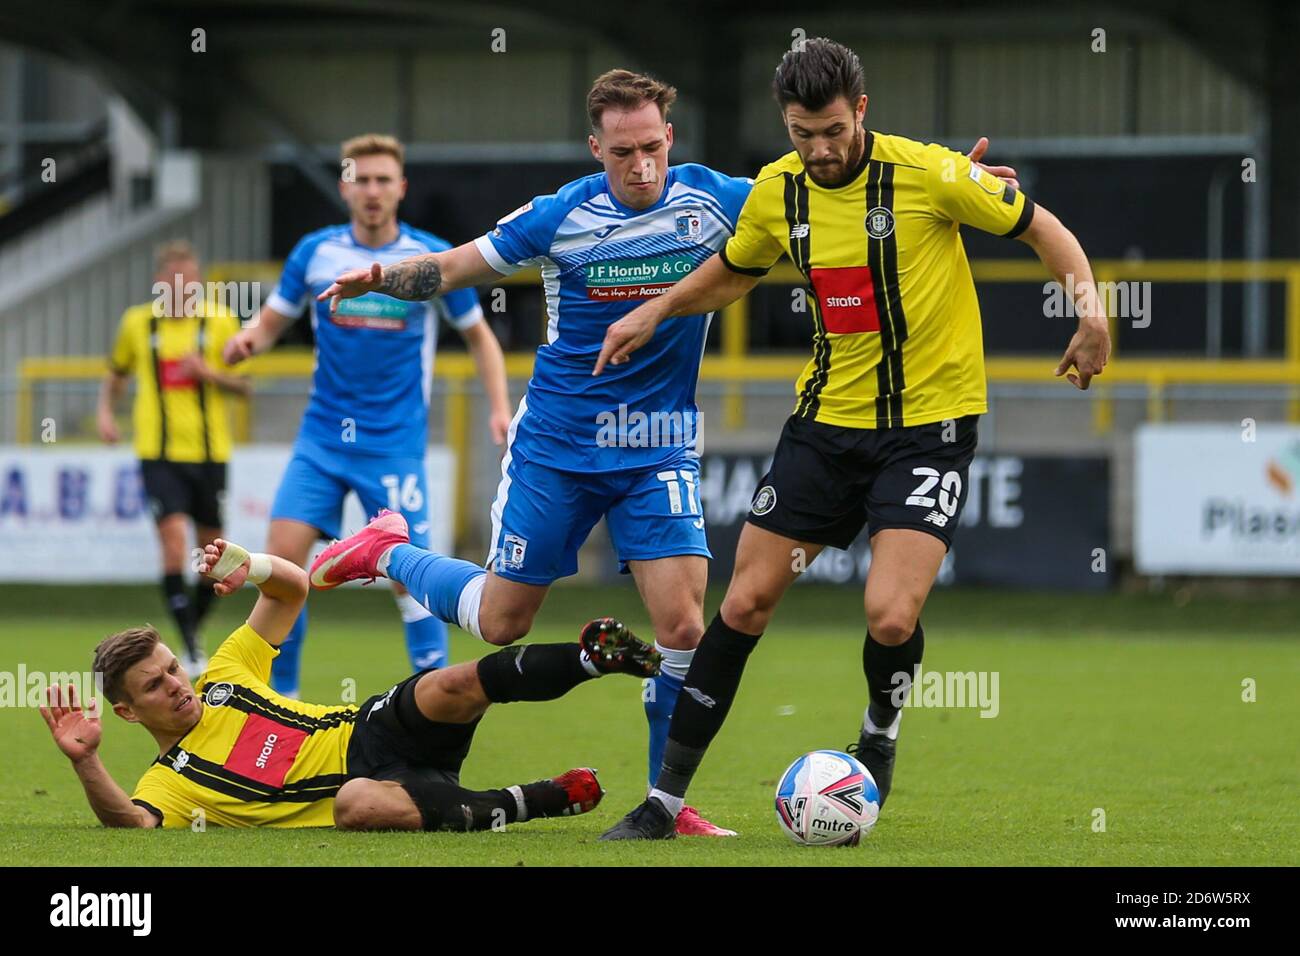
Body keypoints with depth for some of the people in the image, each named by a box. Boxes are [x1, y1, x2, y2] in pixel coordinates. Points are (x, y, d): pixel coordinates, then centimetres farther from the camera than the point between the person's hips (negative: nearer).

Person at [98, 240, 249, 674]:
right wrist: (105, 410, 4)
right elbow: (116, 373, 22)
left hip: (209, 450, 1)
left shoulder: (220, 320, 1)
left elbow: (245, 384, 2)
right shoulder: (137, 323, 5)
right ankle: (190, 650, -14)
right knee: (174, 540, -17)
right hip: (158, 453, -1)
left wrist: (210, 372, -16)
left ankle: (194, 633, 30)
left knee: (211, 548, 6)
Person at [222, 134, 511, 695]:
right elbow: (272, 322, 8)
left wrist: (499, 408, -5)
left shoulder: (433, 258, -4)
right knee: (283, 555, -9)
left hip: (395, 445, -2)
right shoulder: (316, 252, 2)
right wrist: (248, 340, -16)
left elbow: (479, 336, 8)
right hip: (322, 438, 2)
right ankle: (280, 702, 3)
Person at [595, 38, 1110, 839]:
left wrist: (1092, 309, -17)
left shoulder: (927, 174, -15)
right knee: (747, 601, 1)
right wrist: (655, 312, 11)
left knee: (891, 617, -20)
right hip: (827, 419, 4)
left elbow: (1040, 227, -4)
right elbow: (734, 272, 22)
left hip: (930, 426, -4)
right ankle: (667, 798, 9)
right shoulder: (777, 192, 0)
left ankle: (880, 737, 14)